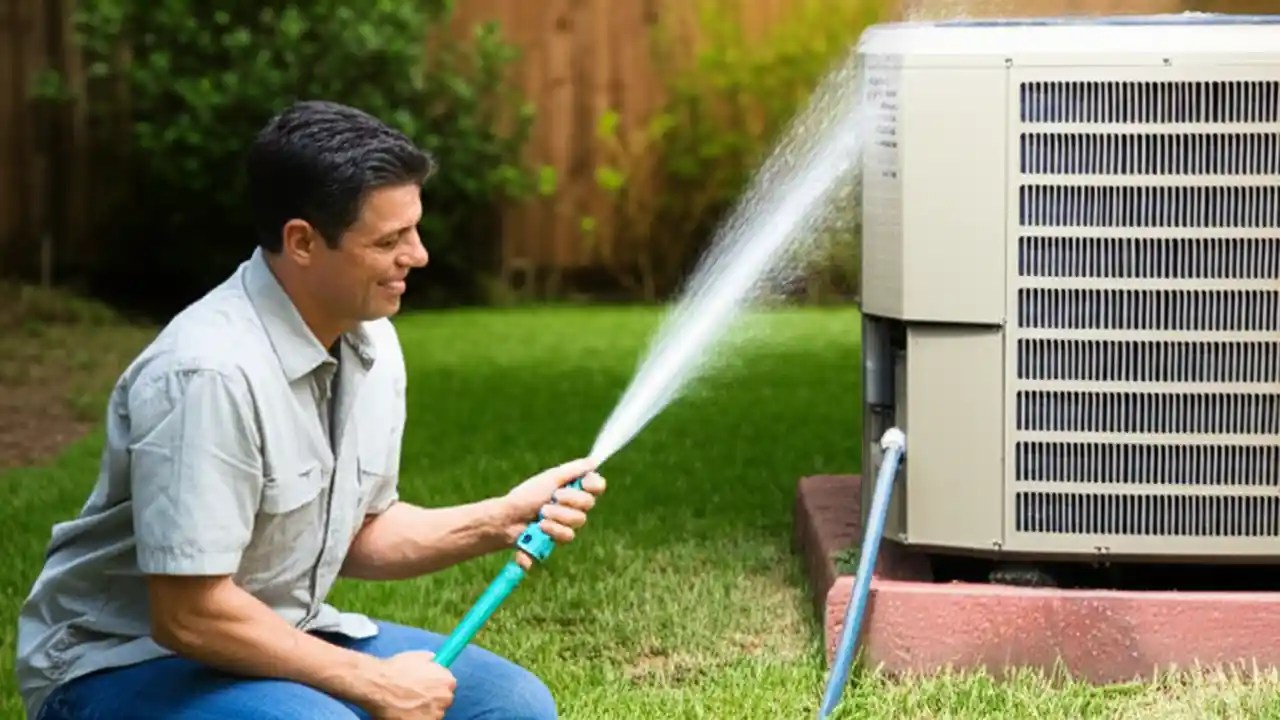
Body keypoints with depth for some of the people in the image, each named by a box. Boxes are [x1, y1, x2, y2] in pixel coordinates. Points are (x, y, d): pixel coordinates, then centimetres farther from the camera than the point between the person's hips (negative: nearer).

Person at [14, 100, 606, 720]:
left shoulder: (370, 342, -1)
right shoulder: (209, 372, -28)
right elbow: (188, 616, -27)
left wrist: (499, 520, -5)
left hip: (276, 643, 9)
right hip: (122, 664, -9)